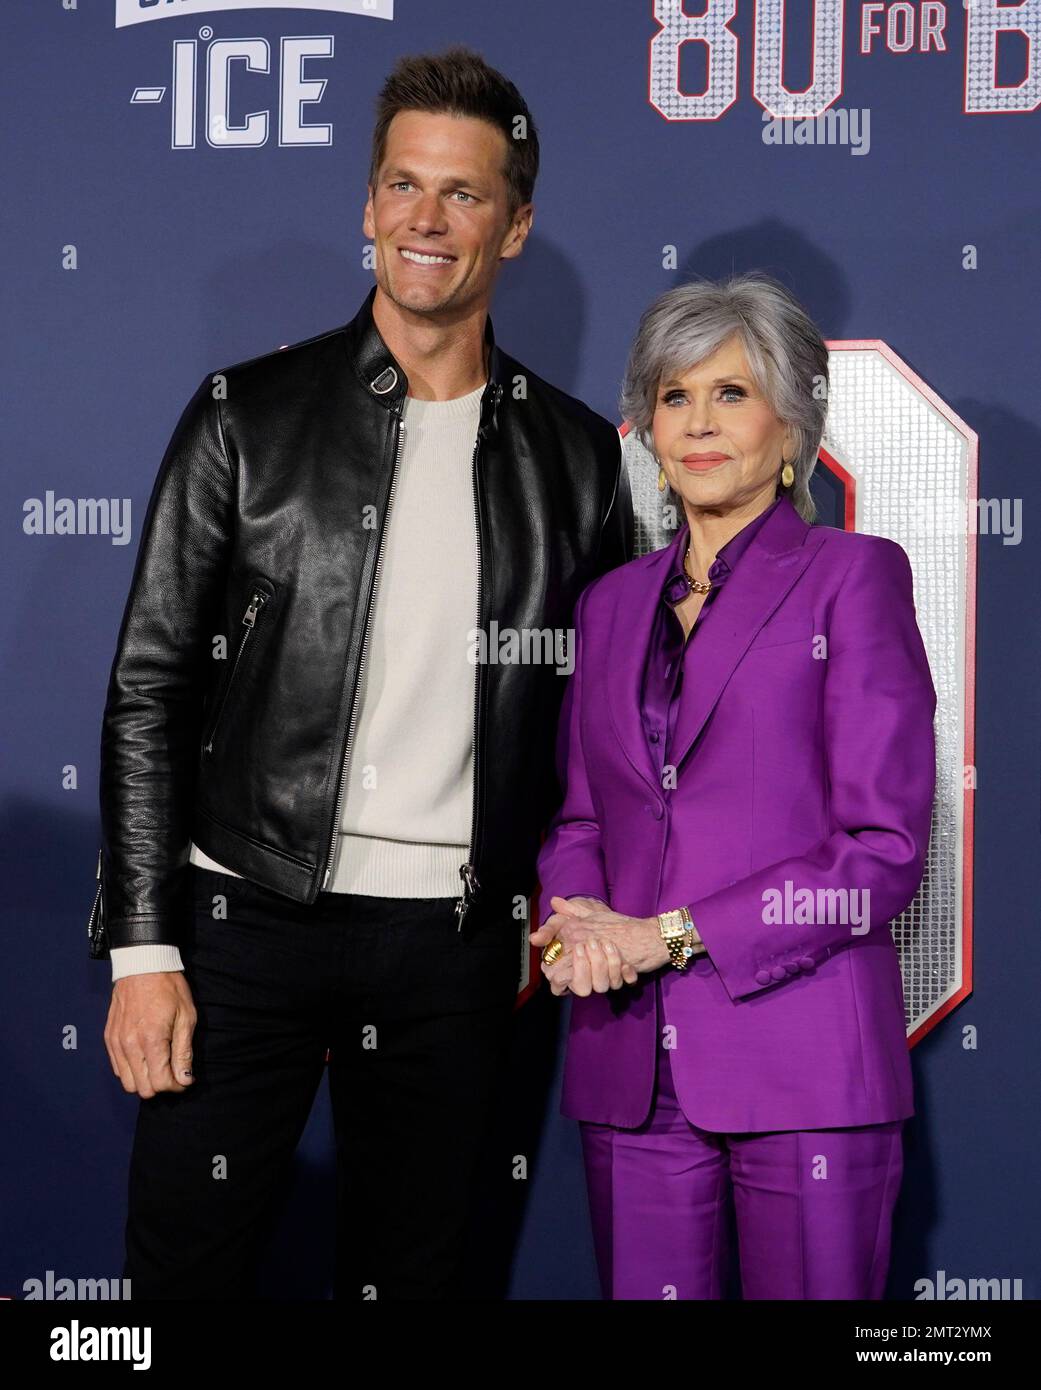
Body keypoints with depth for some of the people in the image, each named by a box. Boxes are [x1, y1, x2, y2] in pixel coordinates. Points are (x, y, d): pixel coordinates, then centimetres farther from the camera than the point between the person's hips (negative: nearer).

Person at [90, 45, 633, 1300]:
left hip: (453, 948, 2)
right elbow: (148, 689, -1)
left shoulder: (574, 456, 7)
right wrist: (142, 951, -7)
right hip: (248, 917, -2)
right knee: (183, 1267, 0)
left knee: (409, 1275, 10)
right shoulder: (249, 417, 1)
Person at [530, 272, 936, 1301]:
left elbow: (885, 848, -6)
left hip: (803, 1057, -4)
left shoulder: (851, 576, 0)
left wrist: (670, 935, -11)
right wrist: (577, 925, -4)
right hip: (631, 1069, 4)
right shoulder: (612, 604, 17)